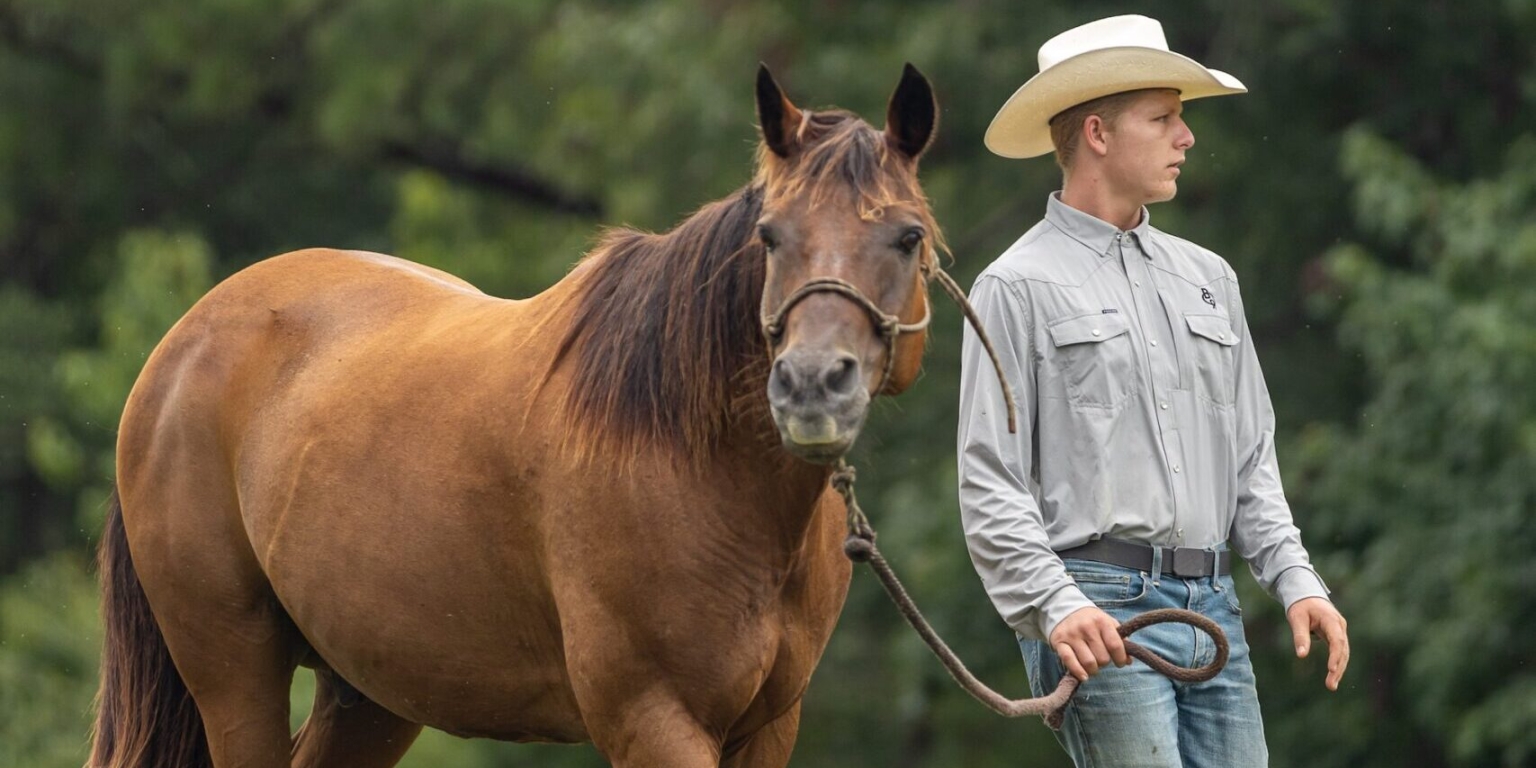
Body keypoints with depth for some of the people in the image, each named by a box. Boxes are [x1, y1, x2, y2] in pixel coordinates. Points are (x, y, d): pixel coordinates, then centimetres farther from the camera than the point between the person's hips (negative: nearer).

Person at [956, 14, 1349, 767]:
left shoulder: (1207, 278, 18)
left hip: (1213, 610, 6)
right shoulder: (1017, 288, -1)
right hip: (1098, 617, -6)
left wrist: (1295, 579, 6)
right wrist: (1055, 606, -19)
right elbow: (989, 485, -6)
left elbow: (1252, 458, 21)